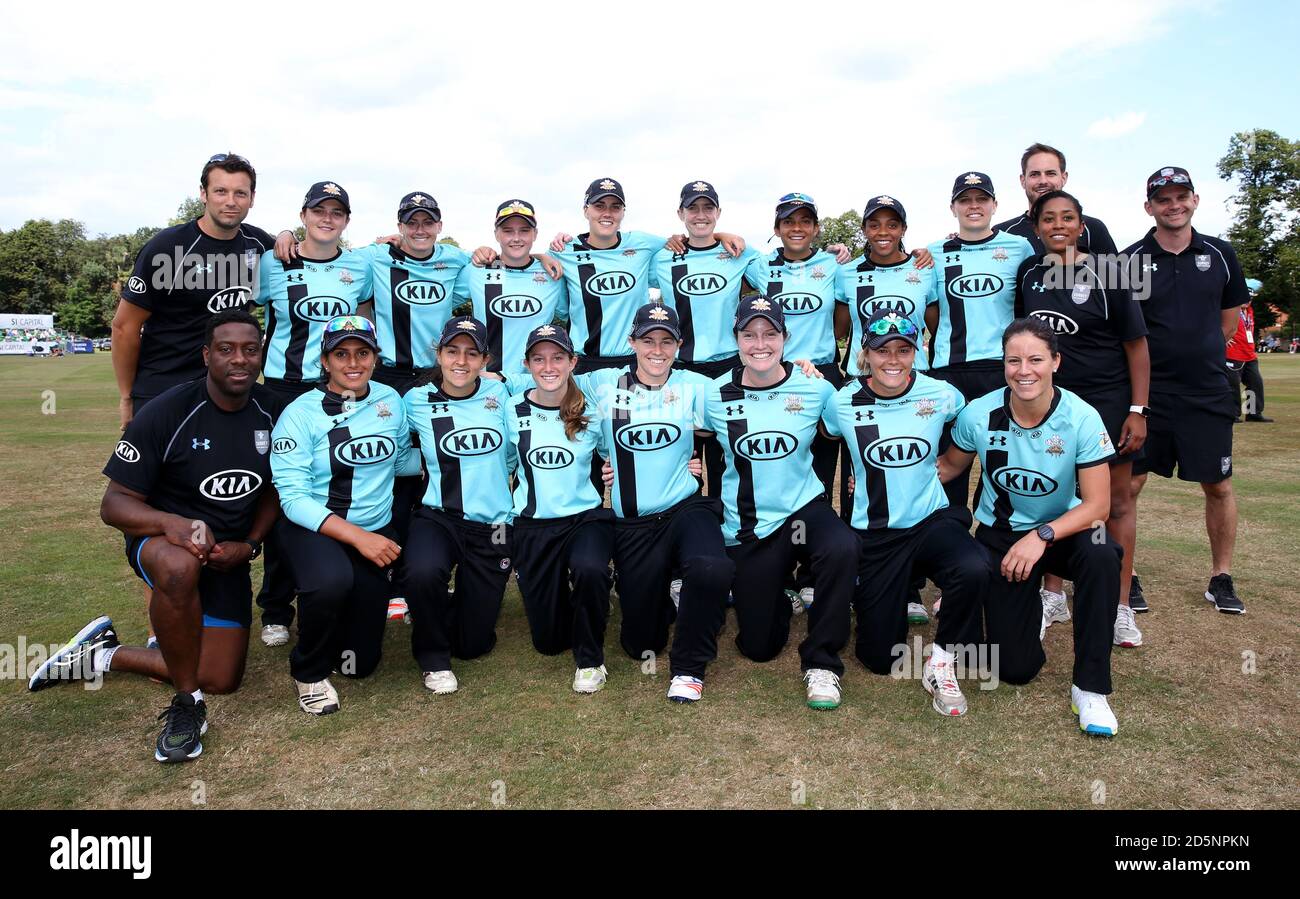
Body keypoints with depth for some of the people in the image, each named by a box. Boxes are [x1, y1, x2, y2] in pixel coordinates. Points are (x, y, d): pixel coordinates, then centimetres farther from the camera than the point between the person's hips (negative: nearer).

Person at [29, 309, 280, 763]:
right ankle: (186, 705, -21)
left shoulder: (270, 411, -7)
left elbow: (273, 488, 7)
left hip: (227, 553, 5)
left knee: (220, 680, 2)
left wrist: (249, 545, -8)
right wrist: (171, 523, -36)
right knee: (179, 566, -43)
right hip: (160, 537, -4)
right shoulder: (166, 413, -19)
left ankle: (102, 655, 24)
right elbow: (115, 504, -16)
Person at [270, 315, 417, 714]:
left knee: (360, 662, 3)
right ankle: (309, 672, -9)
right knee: (333, 580, -40)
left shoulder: (391, 400, 0)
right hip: (313, 529, -3)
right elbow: (293, 498, -17)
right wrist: (357, 537, -27)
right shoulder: (300, 414, -12)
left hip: (375, 531, 4)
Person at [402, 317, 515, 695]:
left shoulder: (499, 394, 0)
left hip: (492, 526, 2)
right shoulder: (417, 401, -2)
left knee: (474, 642, 4)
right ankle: (433, 659, -6)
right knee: (423, 573, -37)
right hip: (438, 518, -1)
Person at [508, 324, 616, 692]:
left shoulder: (592, 411, -4)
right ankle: (562, 593, 41)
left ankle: (590, 659, -10)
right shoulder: (513, 411, -2)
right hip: (534, 524, 2)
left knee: (589, 569, -37)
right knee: (548, 640, 5)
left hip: (586, 517, -1)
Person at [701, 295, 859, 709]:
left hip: (805, 508, 0)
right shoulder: (716, 395, -6)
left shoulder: (815, 388, -6)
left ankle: (821, 662, -15)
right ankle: (779, 593, 41)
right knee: (758, 646, 5)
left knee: (842, 548, -37)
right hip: (747, 527, 1)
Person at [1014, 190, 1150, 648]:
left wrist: (1138, 410, -11)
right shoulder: (1029, 272, 2)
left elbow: (1136, 344, -7)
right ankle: (1053, 595, 21)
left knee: (1117, 501, 4)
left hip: (1107, 400, -3)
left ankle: (1121, 606, 15)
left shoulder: (1106, 271, -9)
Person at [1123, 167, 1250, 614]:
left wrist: (1197, 352, 10)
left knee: (1218, 485, 8)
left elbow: (1230, 315, 16)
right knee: (1128, 484, -2)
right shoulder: (1130, 260, -3)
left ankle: (1221, 578, 23)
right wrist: (1158, 356, -2)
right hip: (1146, 389, -2)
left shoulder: (1219, 254, 5)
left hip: (1207, 391, 3)